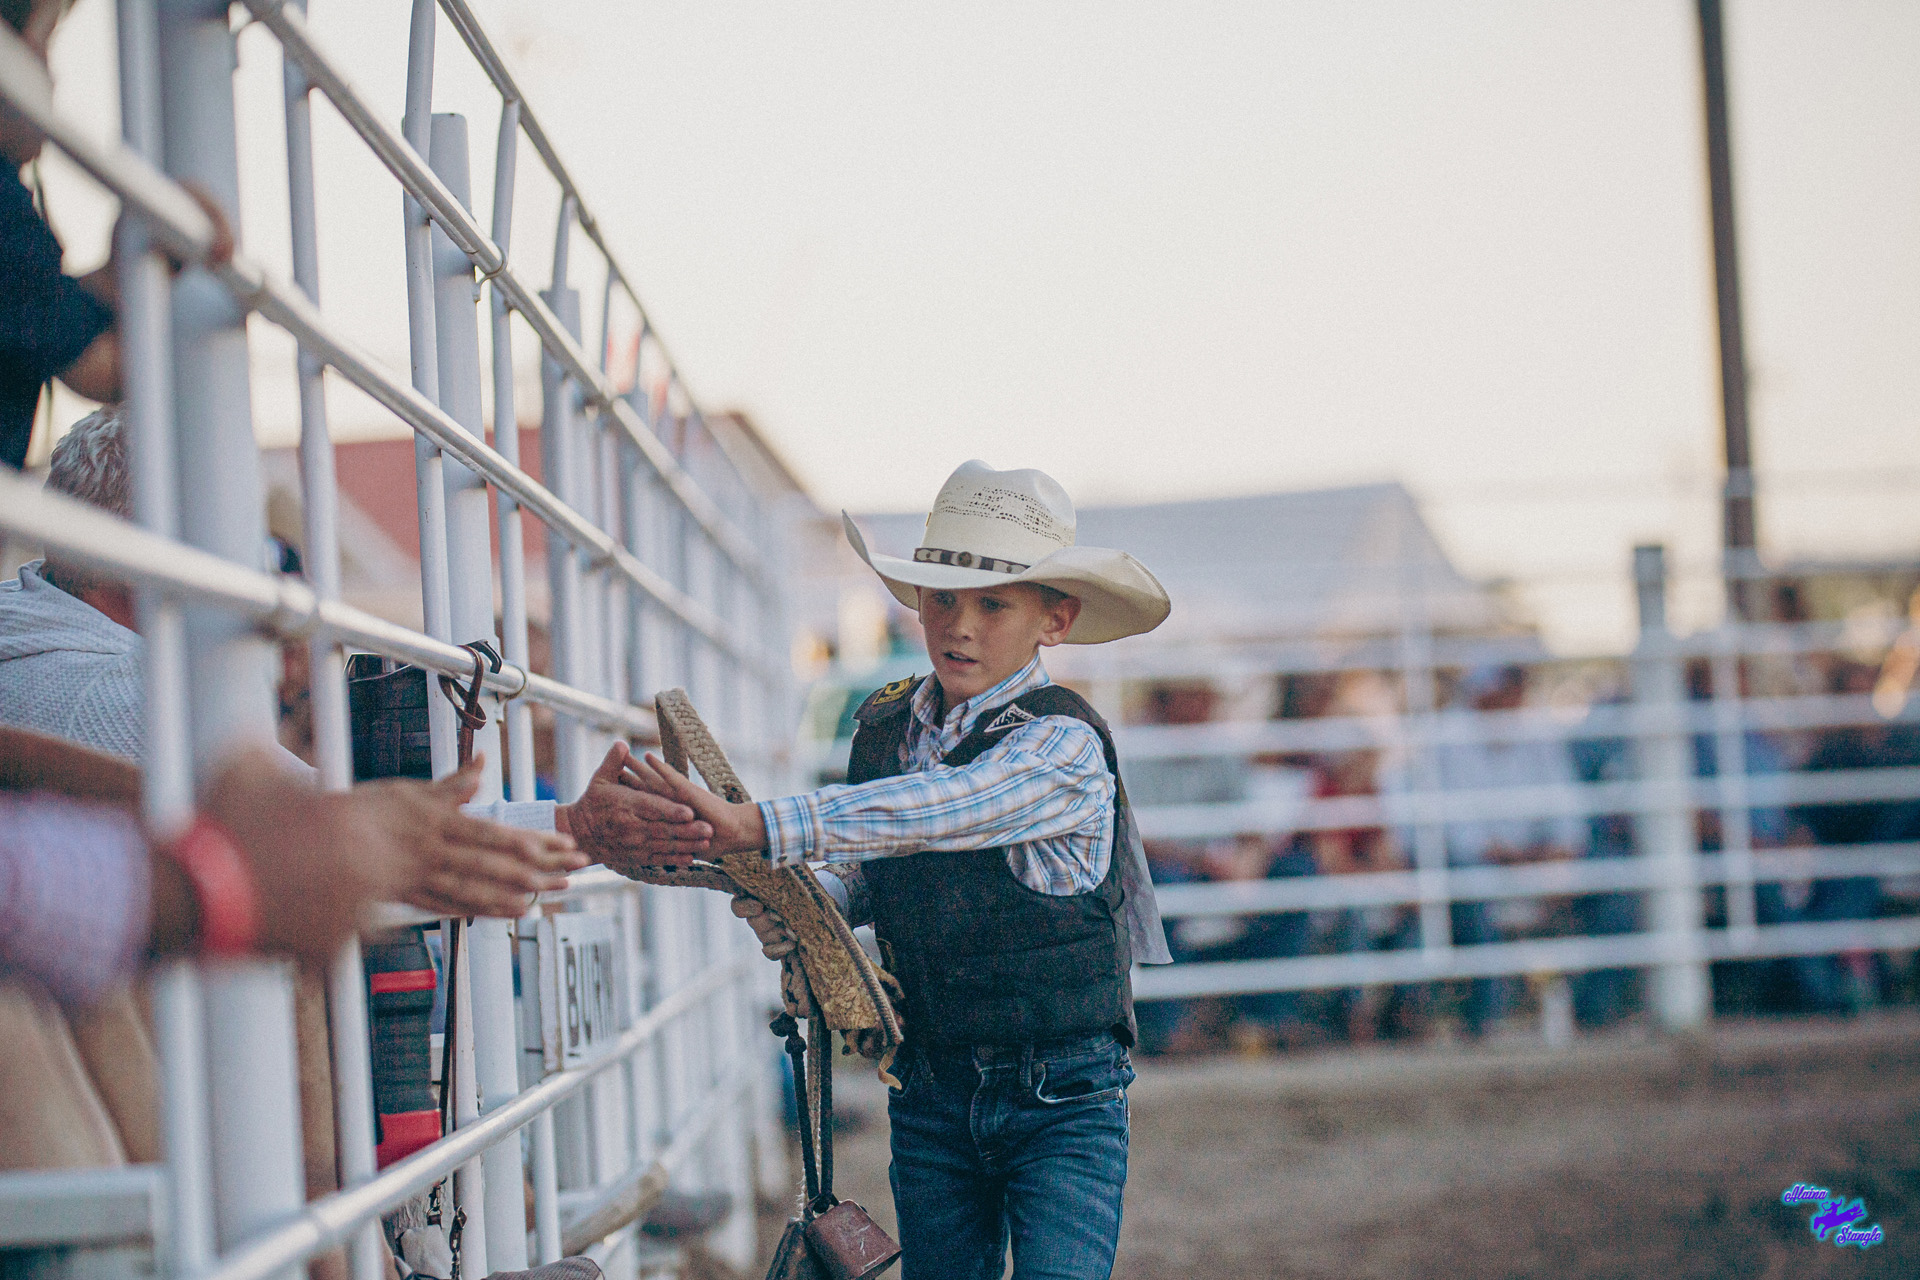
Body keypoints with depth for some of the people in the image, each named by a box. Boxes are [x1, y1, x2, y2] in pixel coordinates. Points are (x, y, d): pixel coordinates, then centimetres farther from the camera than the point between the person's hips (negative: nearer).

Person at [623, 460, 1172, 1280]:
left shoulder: (1064, 742, -15)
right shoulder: (884, 730, 4)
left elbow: (930, 811, -30)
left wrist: (755, 827, -38)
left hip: (1063, 1098, -5)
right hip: (930, 1095, 5)